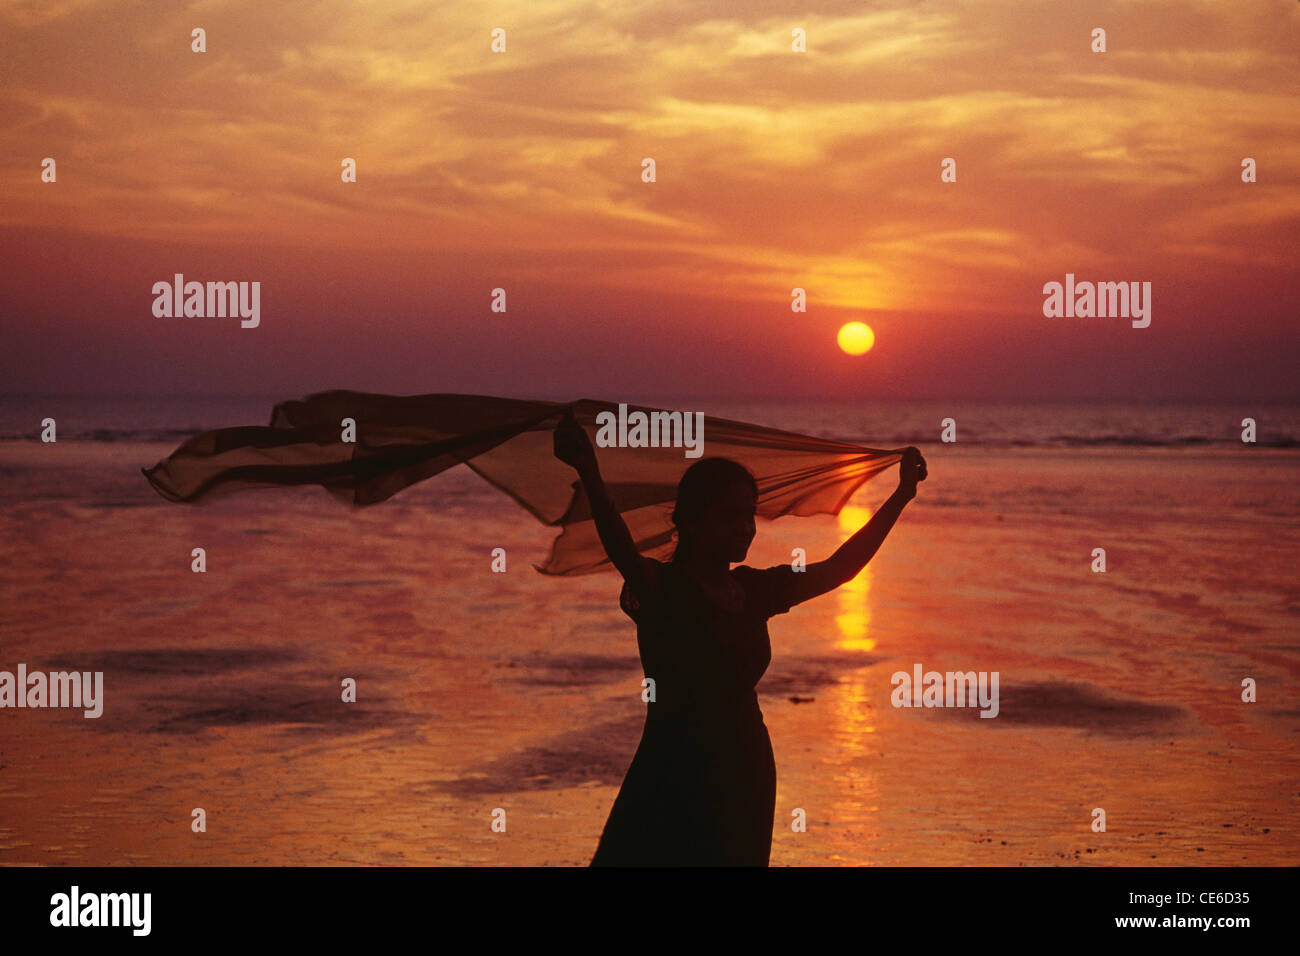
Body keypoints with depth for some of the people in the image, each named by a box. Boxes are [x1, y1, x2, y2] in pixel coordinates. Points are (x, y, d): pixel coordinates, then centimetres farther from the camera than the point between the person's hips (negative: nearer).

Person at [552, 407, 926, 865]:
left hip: (746, 780, 6)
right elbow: (622, 551, -31)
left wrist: (902, 495, 18)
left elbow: (840, 567, 18)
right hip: (675, 780, -6)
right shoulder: (662, 588, -10)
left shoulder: (755, 590, 10)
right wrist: (591, 478, -49)